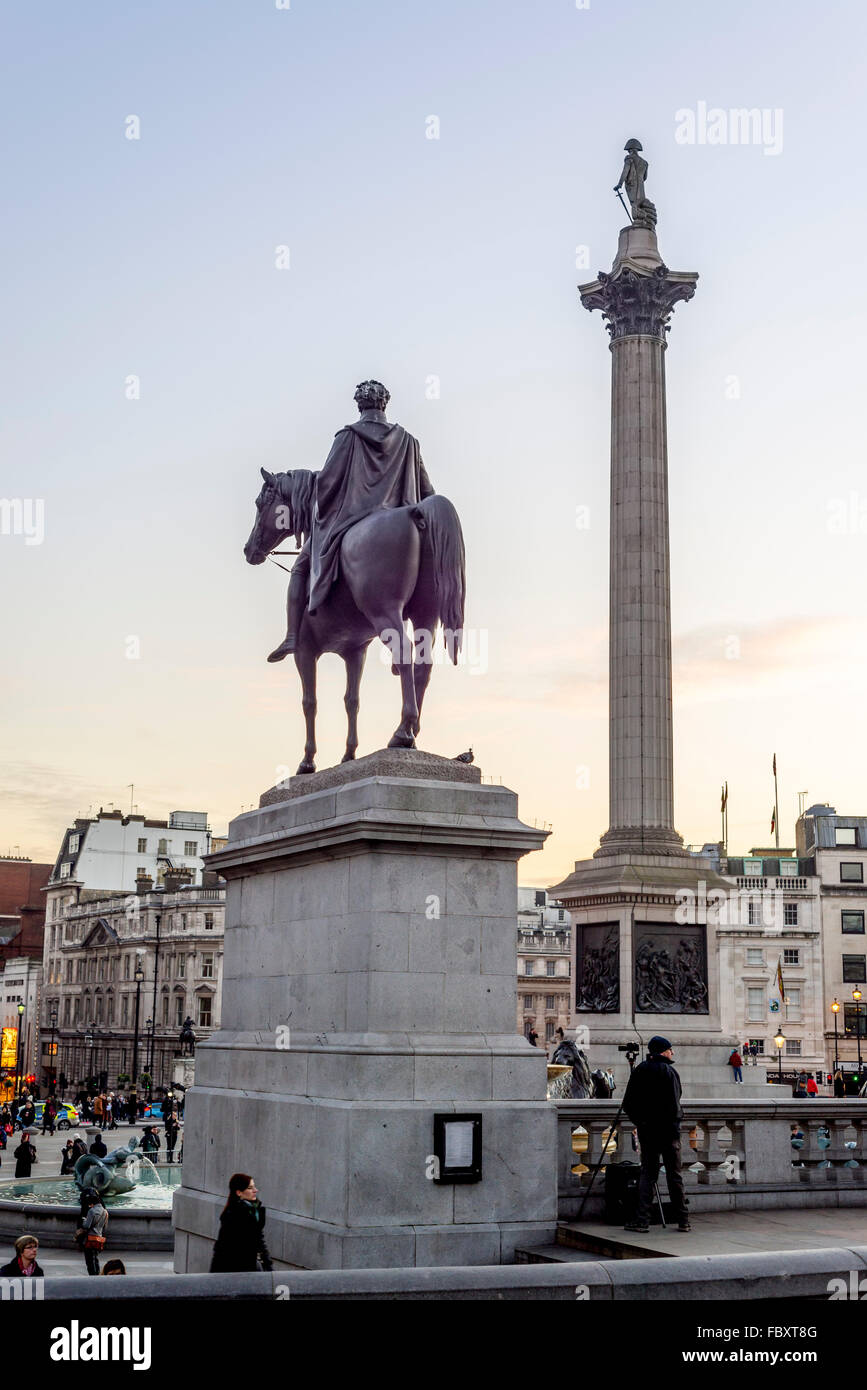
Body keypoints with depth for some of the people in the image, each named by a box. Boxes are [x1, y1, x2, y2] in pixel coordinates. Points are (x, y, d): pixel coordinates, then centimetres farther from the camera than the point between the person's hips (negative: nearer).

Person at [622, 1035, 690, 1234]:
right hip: (668, 1128, -3)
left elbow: (628, 1103, 5)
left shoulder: (640, 1070, 4)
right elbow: (674, 1105, -15)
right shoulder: (669, 1072, -9)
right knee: (674, 1174, 4)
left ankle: (642, 1219, -2)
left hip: (646, 1130, 3)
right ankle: (683, 1220, 6)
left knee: (647, 1173, 7)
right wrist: (676, 1119, -1)